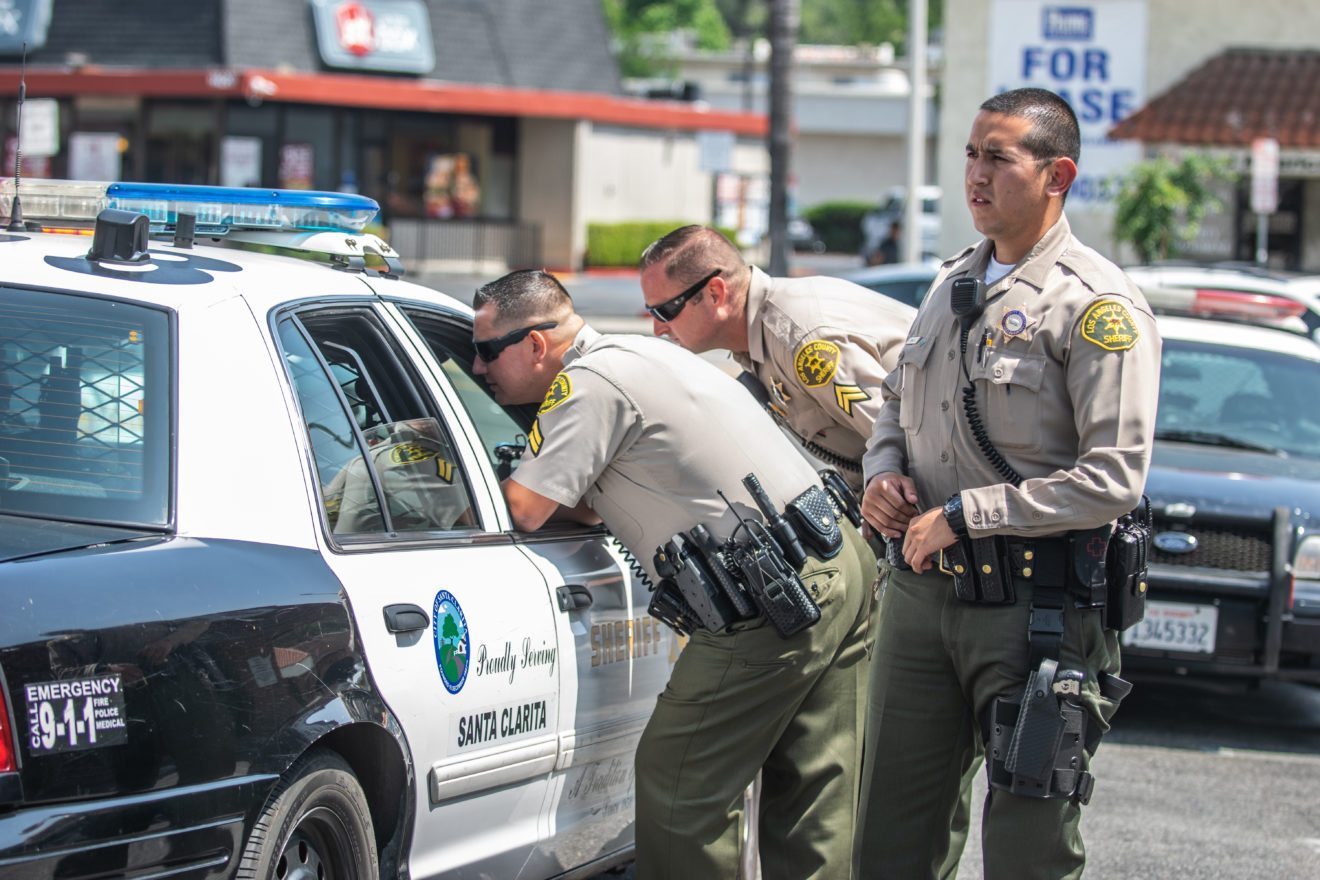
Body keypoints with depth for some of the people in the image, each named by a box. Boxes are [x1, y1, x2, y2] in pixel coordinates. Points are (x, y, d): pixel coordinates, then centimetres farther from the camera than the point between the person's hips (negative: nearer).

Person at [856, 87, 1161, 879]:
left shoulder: (1097, 304, -11)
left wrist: (965, 516, -16)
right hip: (921, 589, 7)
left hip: (1034, 605, -7)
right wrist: (885, 472, 5)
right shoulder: (955, 284, 13)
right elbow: (897, 400, 28)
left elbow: (1114, 478, -19)